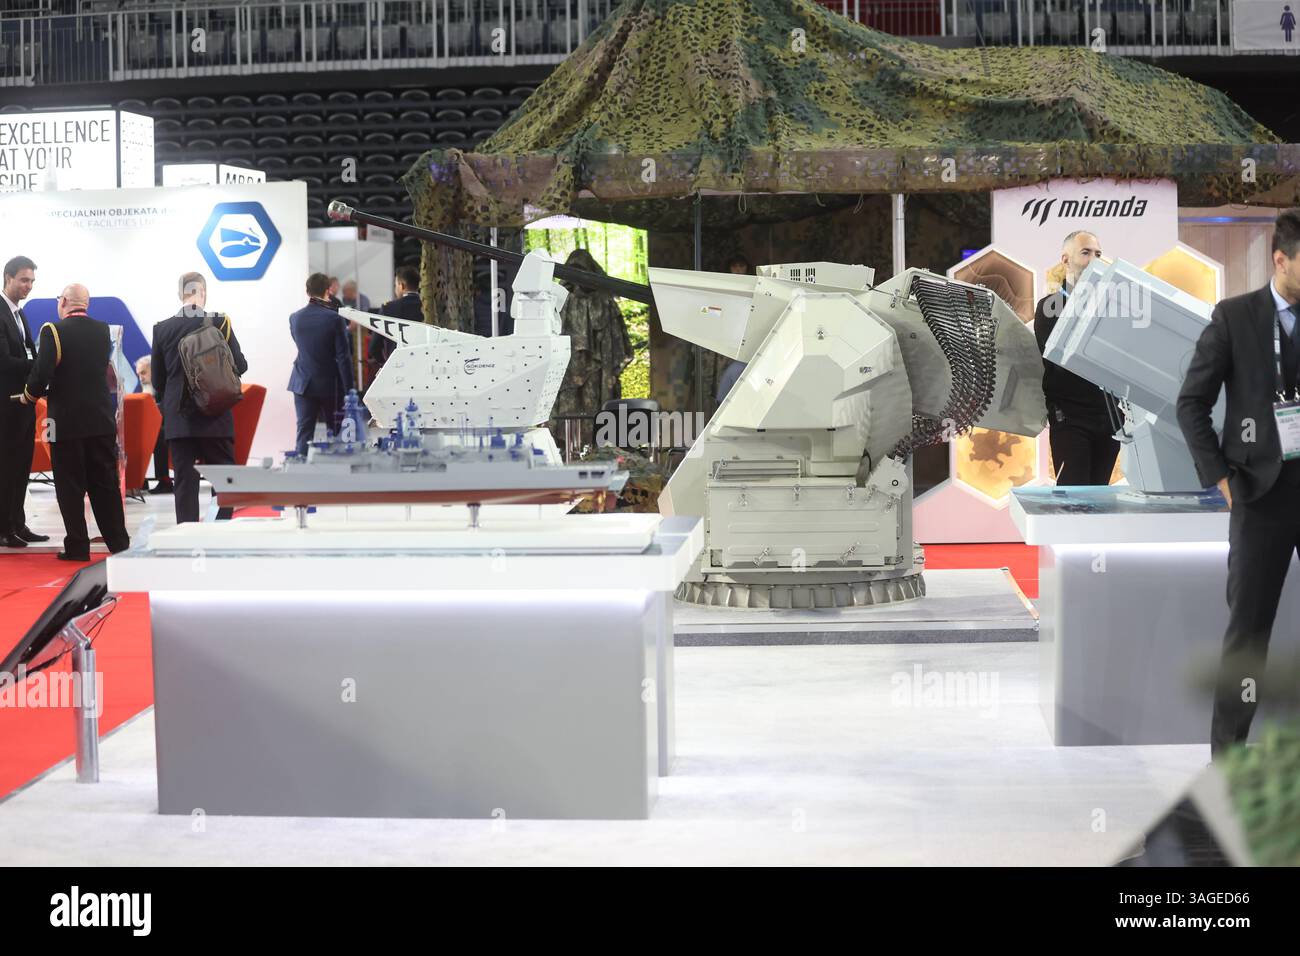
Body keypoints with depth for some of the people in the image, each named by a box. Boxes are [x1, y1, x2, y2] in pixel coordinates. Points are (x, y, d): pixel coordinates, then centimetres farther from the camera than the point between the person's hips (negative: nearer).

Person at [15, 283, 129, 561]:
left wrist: (29, 395, 2)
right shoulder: (103, 331, 3)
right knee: (106, 485, 10)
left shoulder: (53, 331, -11)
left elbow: (42, 373, -17)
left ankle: (77, 546, 6)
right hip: (102, 419, 4)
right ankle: (119, 543, 12)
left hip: (66, 421, -4)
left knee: (70, 487, 4)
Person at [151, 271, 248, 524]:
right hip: (215, 417, -2)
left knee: (184, 480, 4)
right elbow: (240, 366, -3)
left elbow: (158, 379, 6)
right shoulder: (220, 323, -7)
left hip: (177, 419, 2)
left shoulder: (163, 329, 0)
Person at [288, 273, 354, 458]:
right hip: (330, 385, -3)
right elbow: (343, 357, -14)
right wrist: (349, 390, -8)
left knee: (304, 431, 2)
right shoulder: (334, 319, -13)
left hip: (303, 384, 3)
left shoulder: (295, 318, -1)